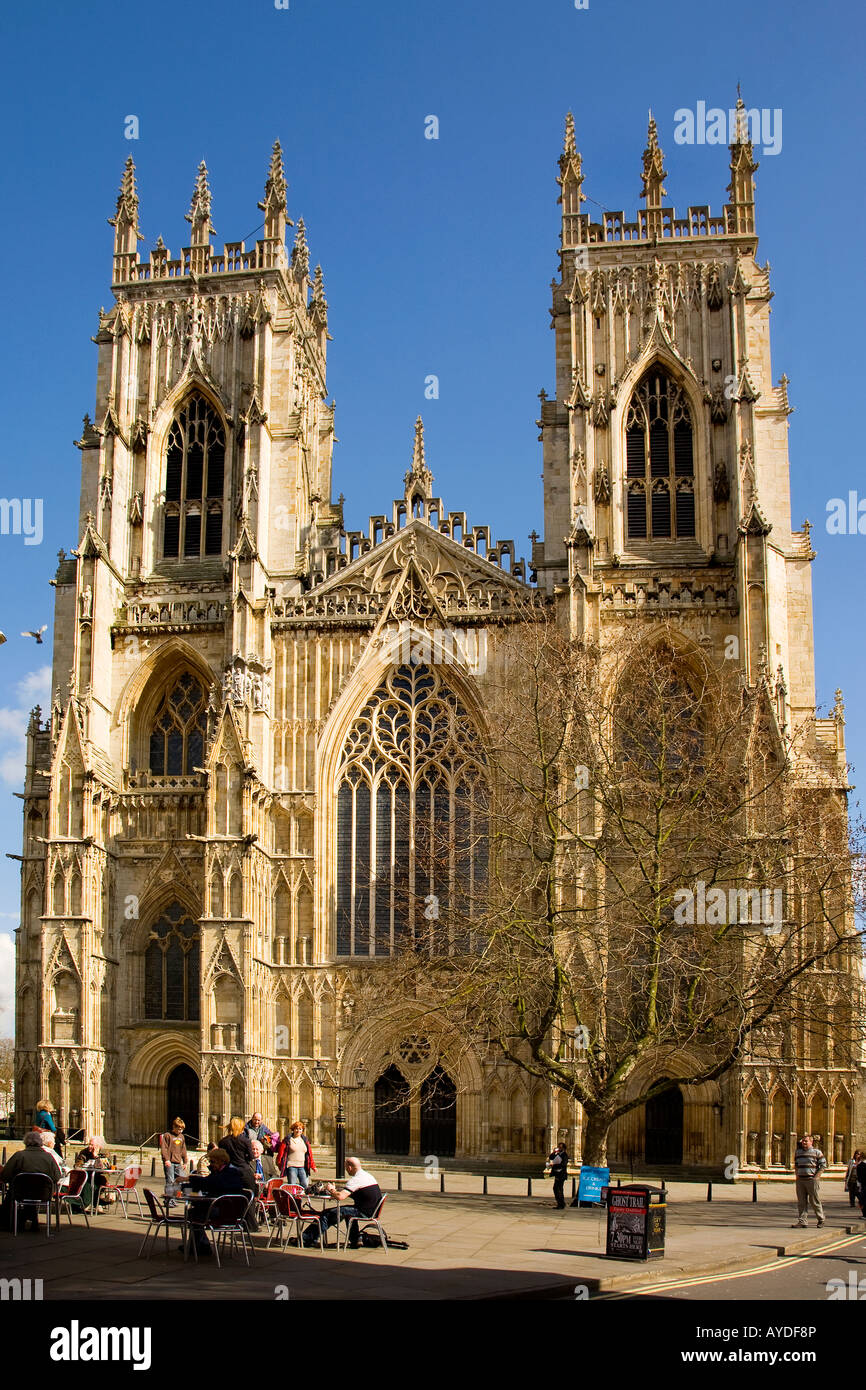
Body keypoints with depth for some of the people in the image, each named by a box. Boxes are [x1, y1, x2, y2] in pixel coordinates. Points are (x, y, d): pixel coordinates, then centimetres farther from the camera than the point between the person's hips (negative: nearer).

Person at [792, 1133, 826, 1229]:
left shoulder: (817, 1152, -2)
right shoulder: (798, 1152, 14)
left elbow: (823, 1165, -2)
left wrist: (817, 1176, -9)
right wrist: (796, 1175, 11)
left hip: (812, 1180, -5)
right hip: (800, 1180, 5)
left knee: (815, 1201, 1)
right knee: (801, 1201, 3)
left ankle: (821, 1220, 16)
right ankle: (802, 1220, 5)